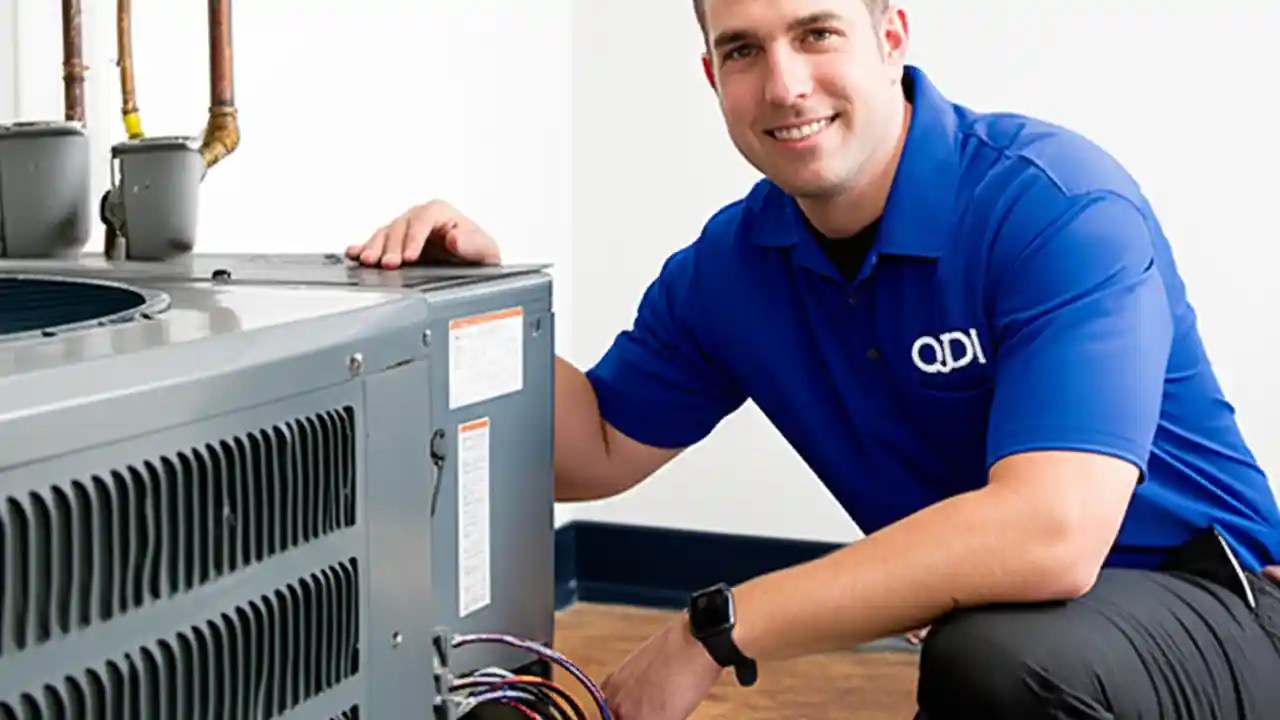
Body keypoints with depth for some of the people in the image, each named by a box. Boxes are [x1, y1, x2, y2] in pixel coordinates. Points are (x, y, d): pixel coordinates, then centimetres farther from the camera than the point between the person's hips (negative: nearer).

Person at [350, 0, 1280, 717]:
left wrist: (717, 631, -31)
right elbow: (599, 451, 12)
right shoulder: (732, 262, -1)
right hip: (984, 626, 7)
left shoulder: (1059, 207, -23)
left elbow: (1050, 533, -36)